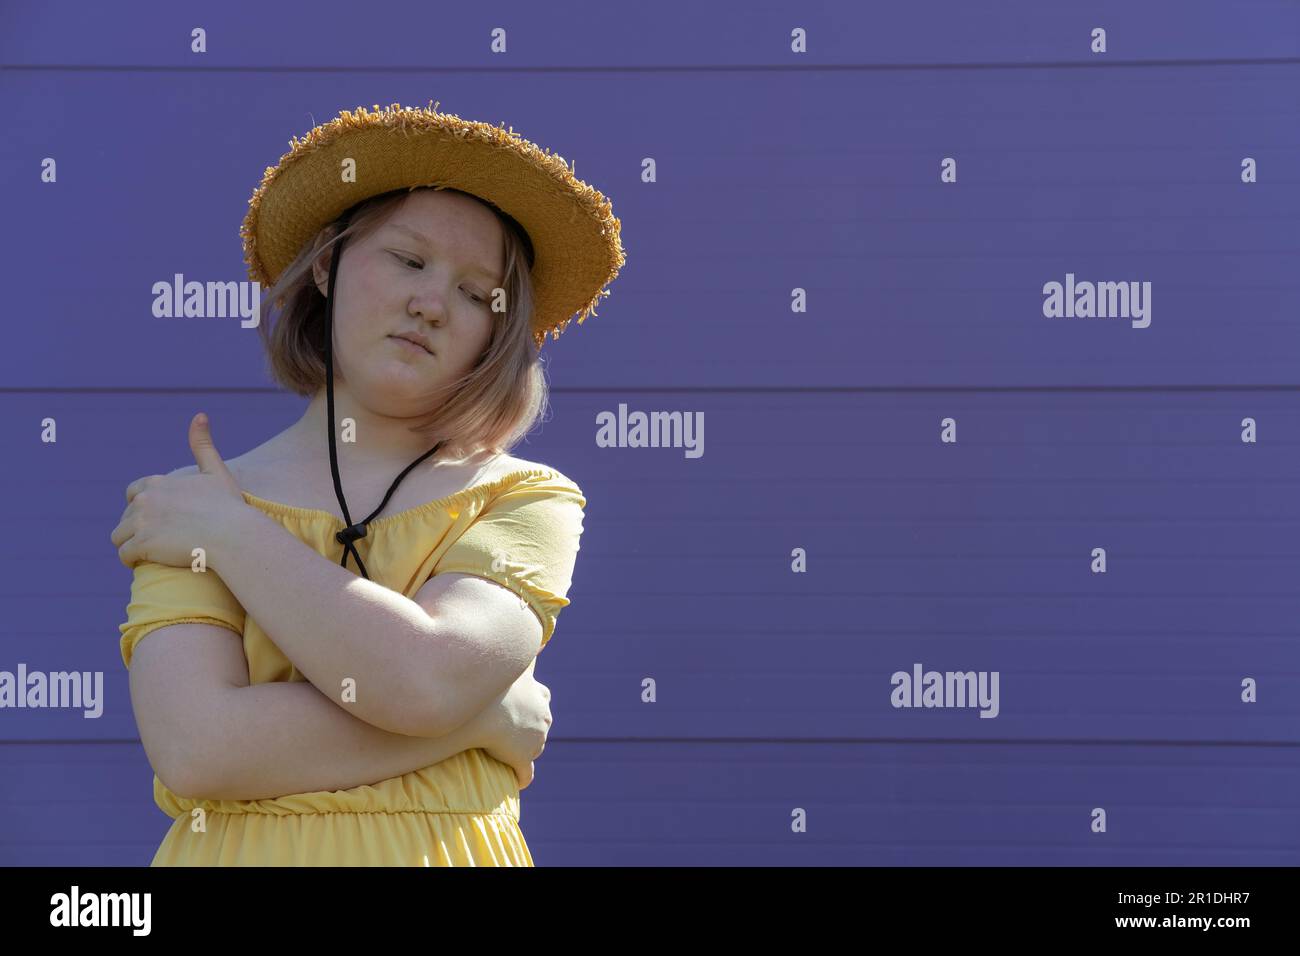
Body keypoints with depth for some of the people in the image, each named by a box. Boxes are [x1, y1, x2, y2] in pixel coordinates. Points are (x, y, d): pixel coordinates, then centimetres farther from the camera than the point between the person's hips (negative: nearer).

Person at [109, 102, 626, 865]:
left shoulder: (529, 500, -5)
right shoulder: (184, 507, -3)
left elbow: (428, 676, -22)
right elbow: (196, 750, -18)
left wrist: (228, 532, -12)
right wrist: (491, 712, -17)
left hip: (453, 848, 0)